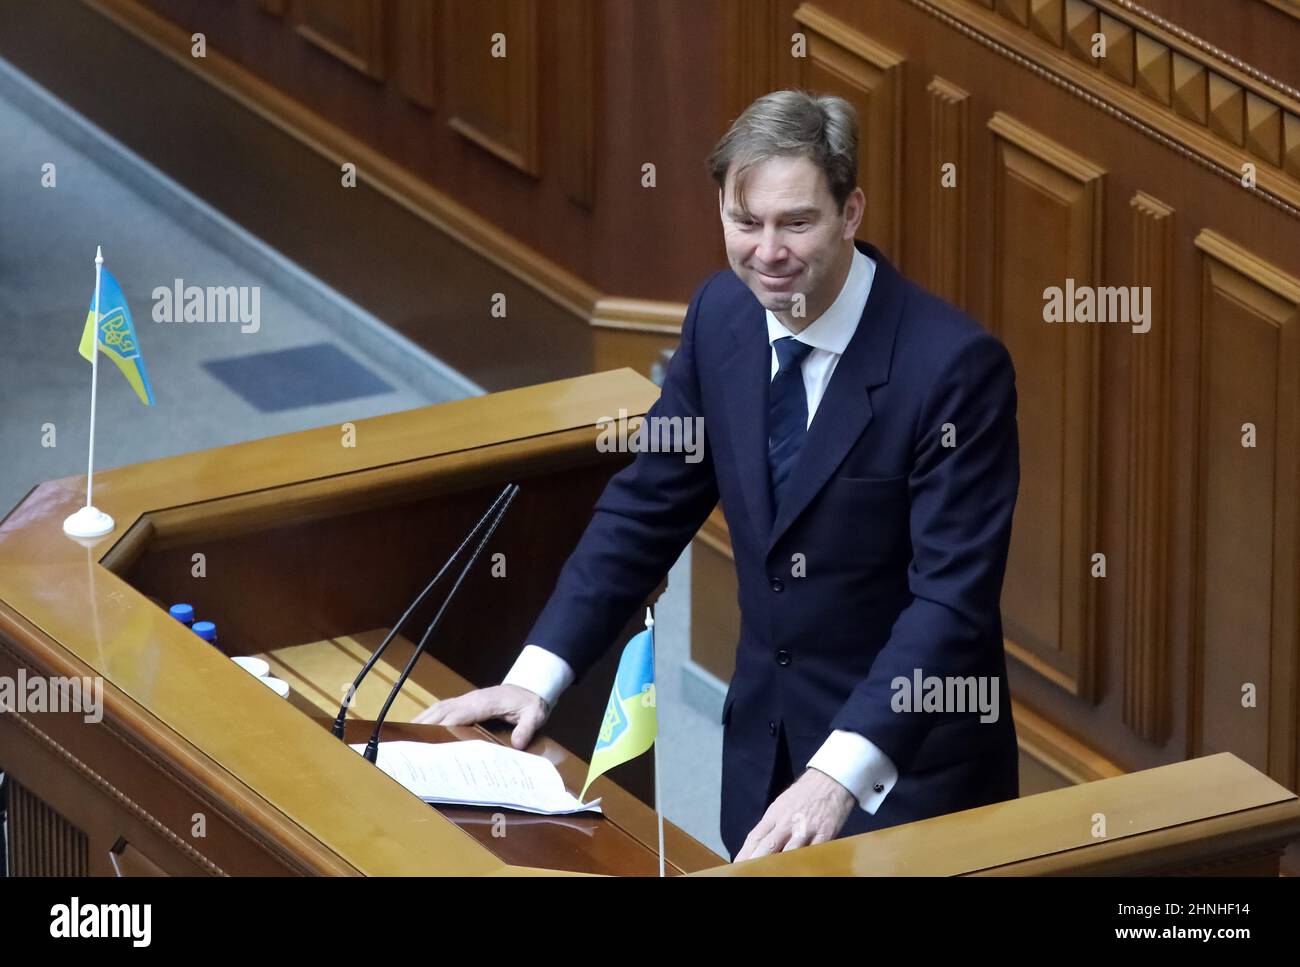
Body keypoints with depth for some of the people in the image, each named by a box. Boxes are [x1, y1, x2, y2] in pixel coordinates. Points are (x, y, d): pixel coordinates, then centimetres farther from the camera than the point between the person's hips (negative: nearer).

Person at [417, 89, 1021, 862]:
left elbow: (953, 595, -25)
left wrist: (839, 772, -37)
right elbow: (647, 504, 6)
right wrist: (538, 676, -5)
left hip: (906, 766, -5)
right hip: (763, 740, 6)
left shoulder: (955, 363, -21)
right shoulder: (722, 314, -2)